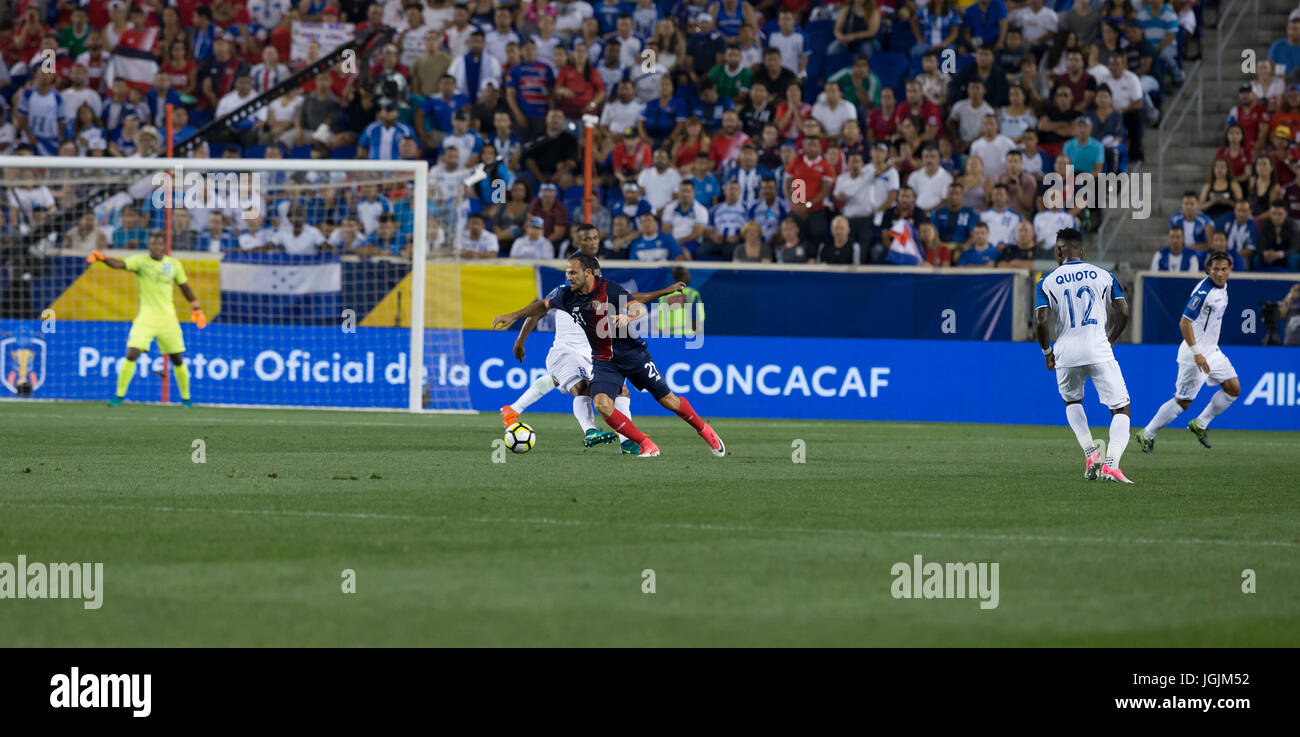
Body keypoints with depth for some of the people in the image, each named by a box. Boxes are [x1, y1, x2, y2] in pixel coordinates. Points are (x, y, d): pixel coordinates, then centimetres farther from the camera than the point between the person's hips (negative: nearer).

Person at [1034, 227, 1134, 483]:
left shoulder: (1047, 282, 4)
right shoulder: (1103, 275, 5)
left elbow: (1040, 322, -5)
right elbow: (1123, 312, 1)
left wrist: (1047, 351, 11)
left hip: (1066, 354, 1)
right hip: (1099, 352, -1)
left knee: (1072, 402, 29)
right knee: (1121, 409, 3)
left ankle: (1090, 453, 10)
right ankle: (1111, 463, -19)